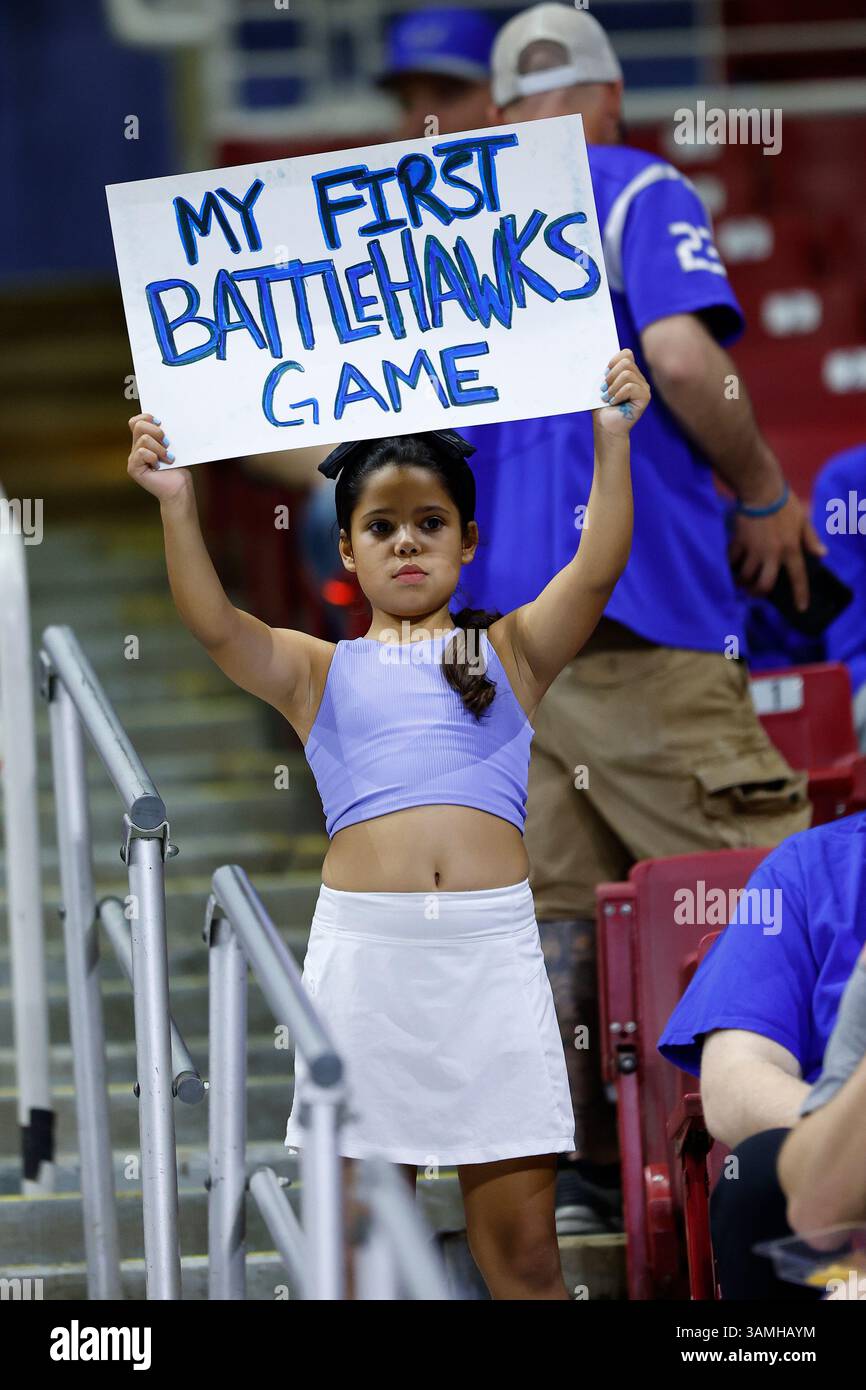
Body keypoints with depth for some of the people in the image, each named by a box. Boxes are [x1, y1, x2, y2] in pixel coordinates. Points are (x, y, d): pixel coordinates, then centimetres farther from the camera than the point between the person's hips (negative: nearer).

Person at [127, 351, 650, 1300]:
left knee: (520, 1233, -1)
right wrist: (176, 506, -15)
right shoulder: (320, 672, 14)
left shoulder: (509, 652, 15)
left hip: (491, 945, 0)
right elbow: (215, 625, -3)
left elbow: (596, 570, 0)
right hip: (362, 946, 0)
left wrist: (611, 442, -11)